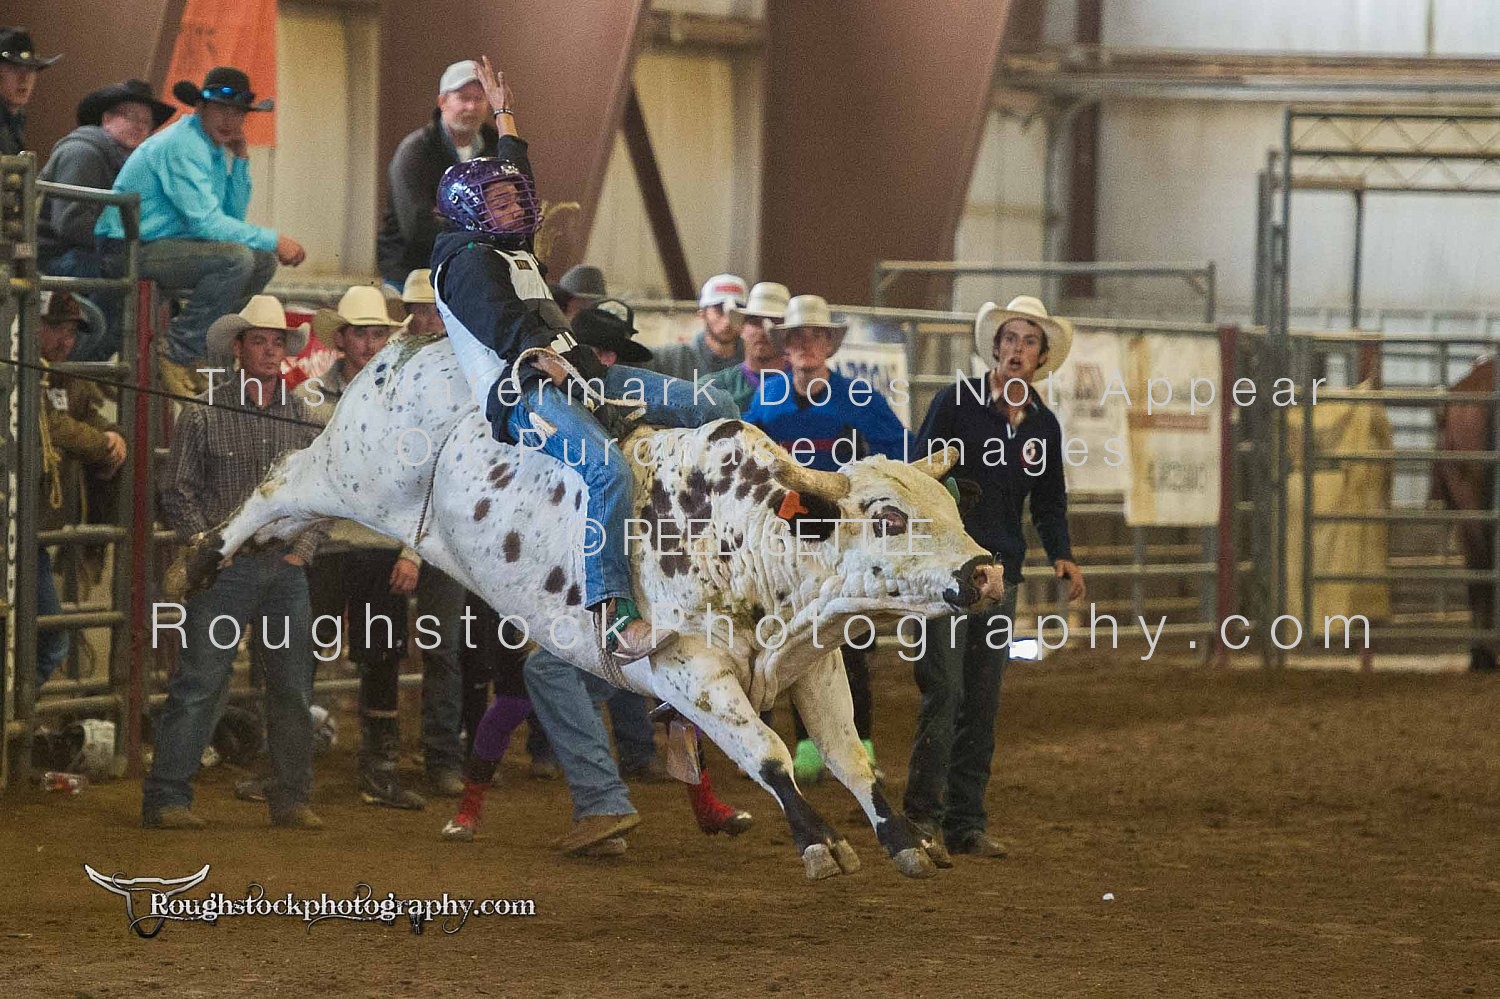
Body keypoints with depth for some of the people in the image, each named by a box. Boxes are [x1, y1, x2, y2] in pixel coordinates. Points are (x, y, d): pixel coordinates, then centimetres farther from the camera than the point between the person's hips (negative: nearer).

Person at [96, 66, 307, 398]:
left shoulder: (215, 147, 13)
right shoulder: (182, 145, -19)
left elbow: (234, 215, 14)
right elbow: (206, 221, -25)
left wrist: (240, 159, 3)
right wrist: (274, 240, -20)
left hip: (166, 243, 10)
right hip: (130, 249, -10)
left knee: (262, 261, 9)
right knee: (236, 257, -27)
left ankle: (193, 348, 7)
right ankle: (178, 354, -19)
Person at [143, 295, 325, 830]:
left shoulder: (302, 416, 10)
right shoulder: (205, 414, -1)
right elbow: (177, 490, 0)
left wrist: (303, 547, 3)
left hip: (286, 569, 4)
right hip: (225, 567, -4)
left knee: (293, 686, 5)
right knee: (198, 682, -8)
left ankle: (291, 798, 14)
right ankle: (167, 797, -6)